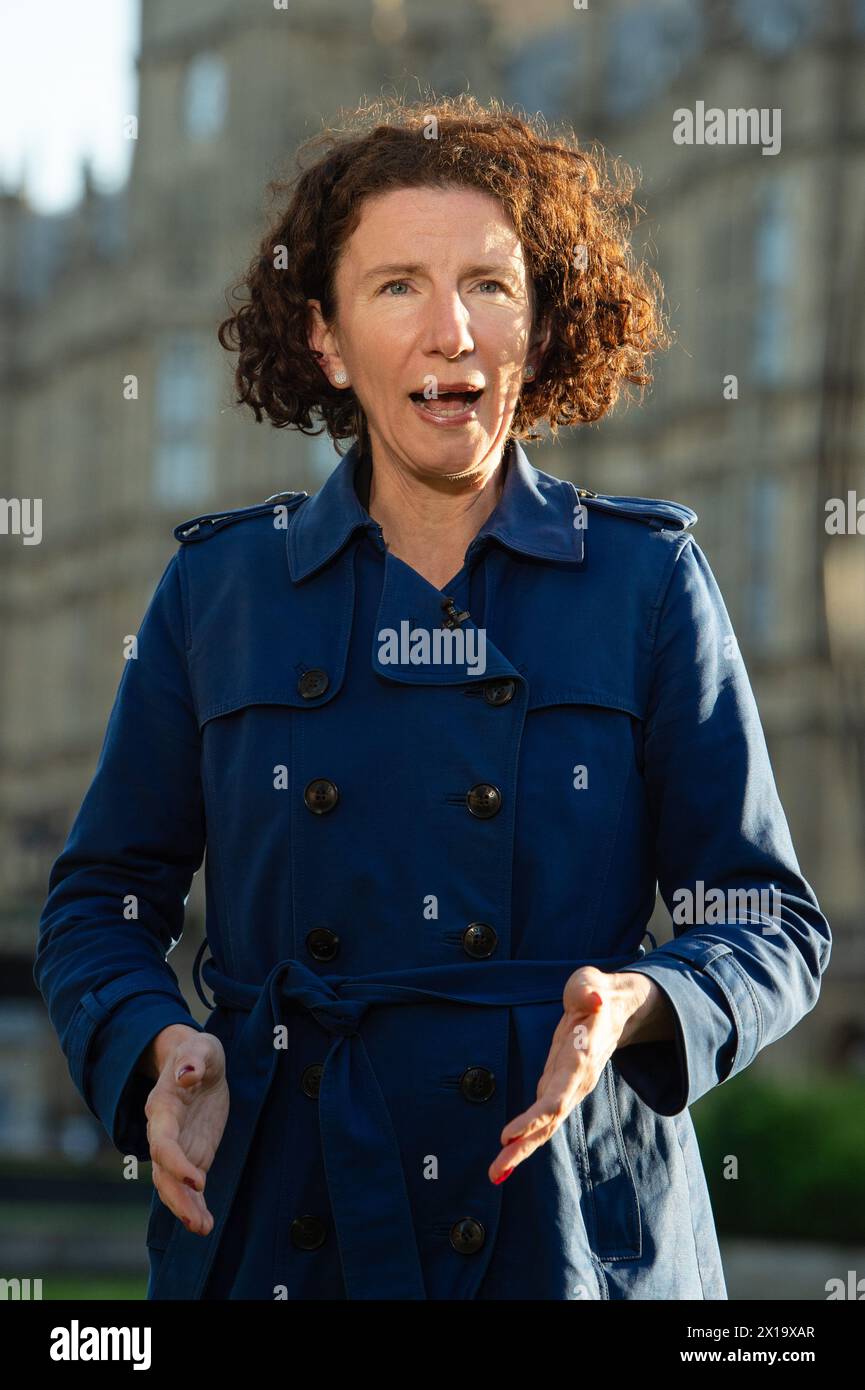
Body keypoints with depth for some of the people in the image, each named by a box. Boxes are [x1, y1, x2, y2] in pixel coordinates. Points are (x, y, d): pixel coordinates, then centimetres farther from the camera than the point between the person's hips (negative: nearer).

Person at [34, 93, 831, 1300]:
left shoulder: (644, 580, 1)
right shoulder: (219, 586, 5)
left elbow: (770, 923, 2)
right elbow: (101, 902, 11)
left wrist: (637, 1008, -19)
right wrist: (158, 1045, -10)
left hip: (576, 1232, -1)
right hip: (277, 1231, 1)